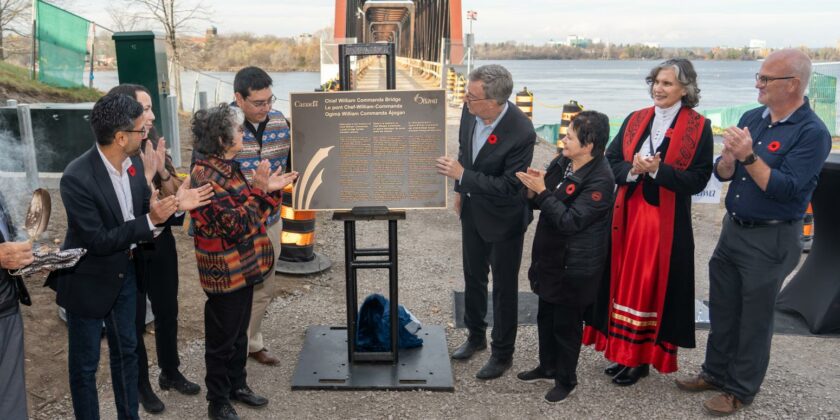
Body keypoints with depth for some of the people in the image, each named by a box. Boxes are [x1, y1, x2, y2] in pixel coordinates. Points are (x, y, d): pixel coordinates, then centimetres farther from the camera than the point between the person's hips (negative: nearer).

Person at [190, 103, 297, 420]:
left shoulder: (228, 168, 8)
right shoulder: (205, 177, -22)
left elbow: (252, 208, 13)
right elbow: (234, 224, -25)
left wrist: (270, 189, -1)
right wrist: (259, 191, -24)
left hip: (243, 266, 9)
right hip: (225, 272, -9)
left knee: (239, 331, 21)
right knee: (222, 337, 7)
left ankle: (236, 384, 38)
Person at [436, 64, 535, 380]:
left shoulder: (521, 133, -32)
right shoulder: (470, 111, -13)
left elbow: (509, 186, -28)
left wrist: (462, 175, -29)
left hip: (503, 218, -6)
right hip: (473, 209, 7)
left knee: (504, 287, 11)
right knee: (473, 277, 22)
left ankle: (502, 353, 31)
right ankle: (476, 335, 45)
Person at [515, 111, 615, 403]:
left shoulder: (600, 179, -23)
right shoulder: (561, 162, 0)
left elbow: (571, 221, -25)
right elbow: (543, 203, 9)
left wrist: (542, 192, -26)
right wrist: (533, 191, -12)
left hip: (574, 265, -8)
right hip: (550, 255, 8)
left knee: (566, 323, 8)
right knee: (545, 315, 21)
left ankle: (566, 380, 29)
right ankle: (547, 367, 42)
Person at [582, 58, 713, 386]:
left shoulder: (699, 128, -6)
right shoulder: (635, 120, 7)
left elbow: (698, 180, -11)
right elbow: (611, 162, 4)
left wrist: (657, 169, -21)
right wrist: (632, 169, -16)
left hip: (666, 220, -4)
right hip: (627, 214, 5)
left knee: (652, 286, 3)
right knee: (624, 282, 10)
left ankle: (641, 358, 17)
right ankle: (624, 352, 24)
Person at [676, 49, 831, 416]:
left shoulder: (812, 133, -15)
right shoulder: (751, 118, 5)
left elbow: (784, 189, -22)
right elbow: (721, 173, 4)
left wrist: (749, 156, -26)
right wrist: (730, 155, -16)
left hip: (771, 239, -6)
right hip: (733, 229, 7)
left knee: (754, 317, 7)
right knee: (722, 309, 16)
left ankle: (741, 389, 22)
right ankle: (716, 372, 33)